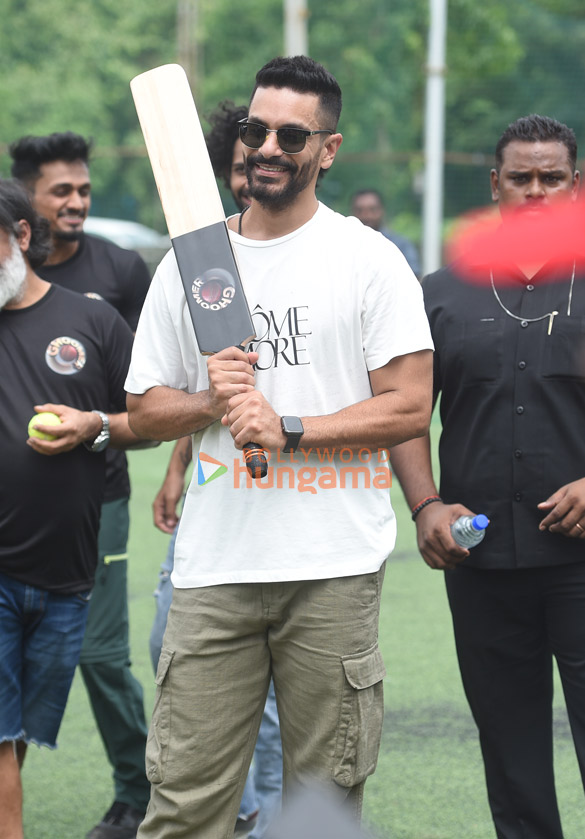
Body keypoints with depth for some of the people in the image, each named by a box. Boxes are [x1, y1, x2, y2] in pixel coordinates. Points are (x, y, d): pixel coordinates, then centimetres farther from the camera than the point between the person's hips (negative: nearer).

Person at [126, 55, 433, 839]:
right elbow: (144, 409, 14)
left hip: (335, 568, -2)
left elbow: (410, 406, -5)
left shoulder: (369, 259, 1)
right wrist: (211, 402, -7)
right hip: (214, 566, 3)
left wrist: (287, 429, -14)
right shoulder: (188, 261, 11)